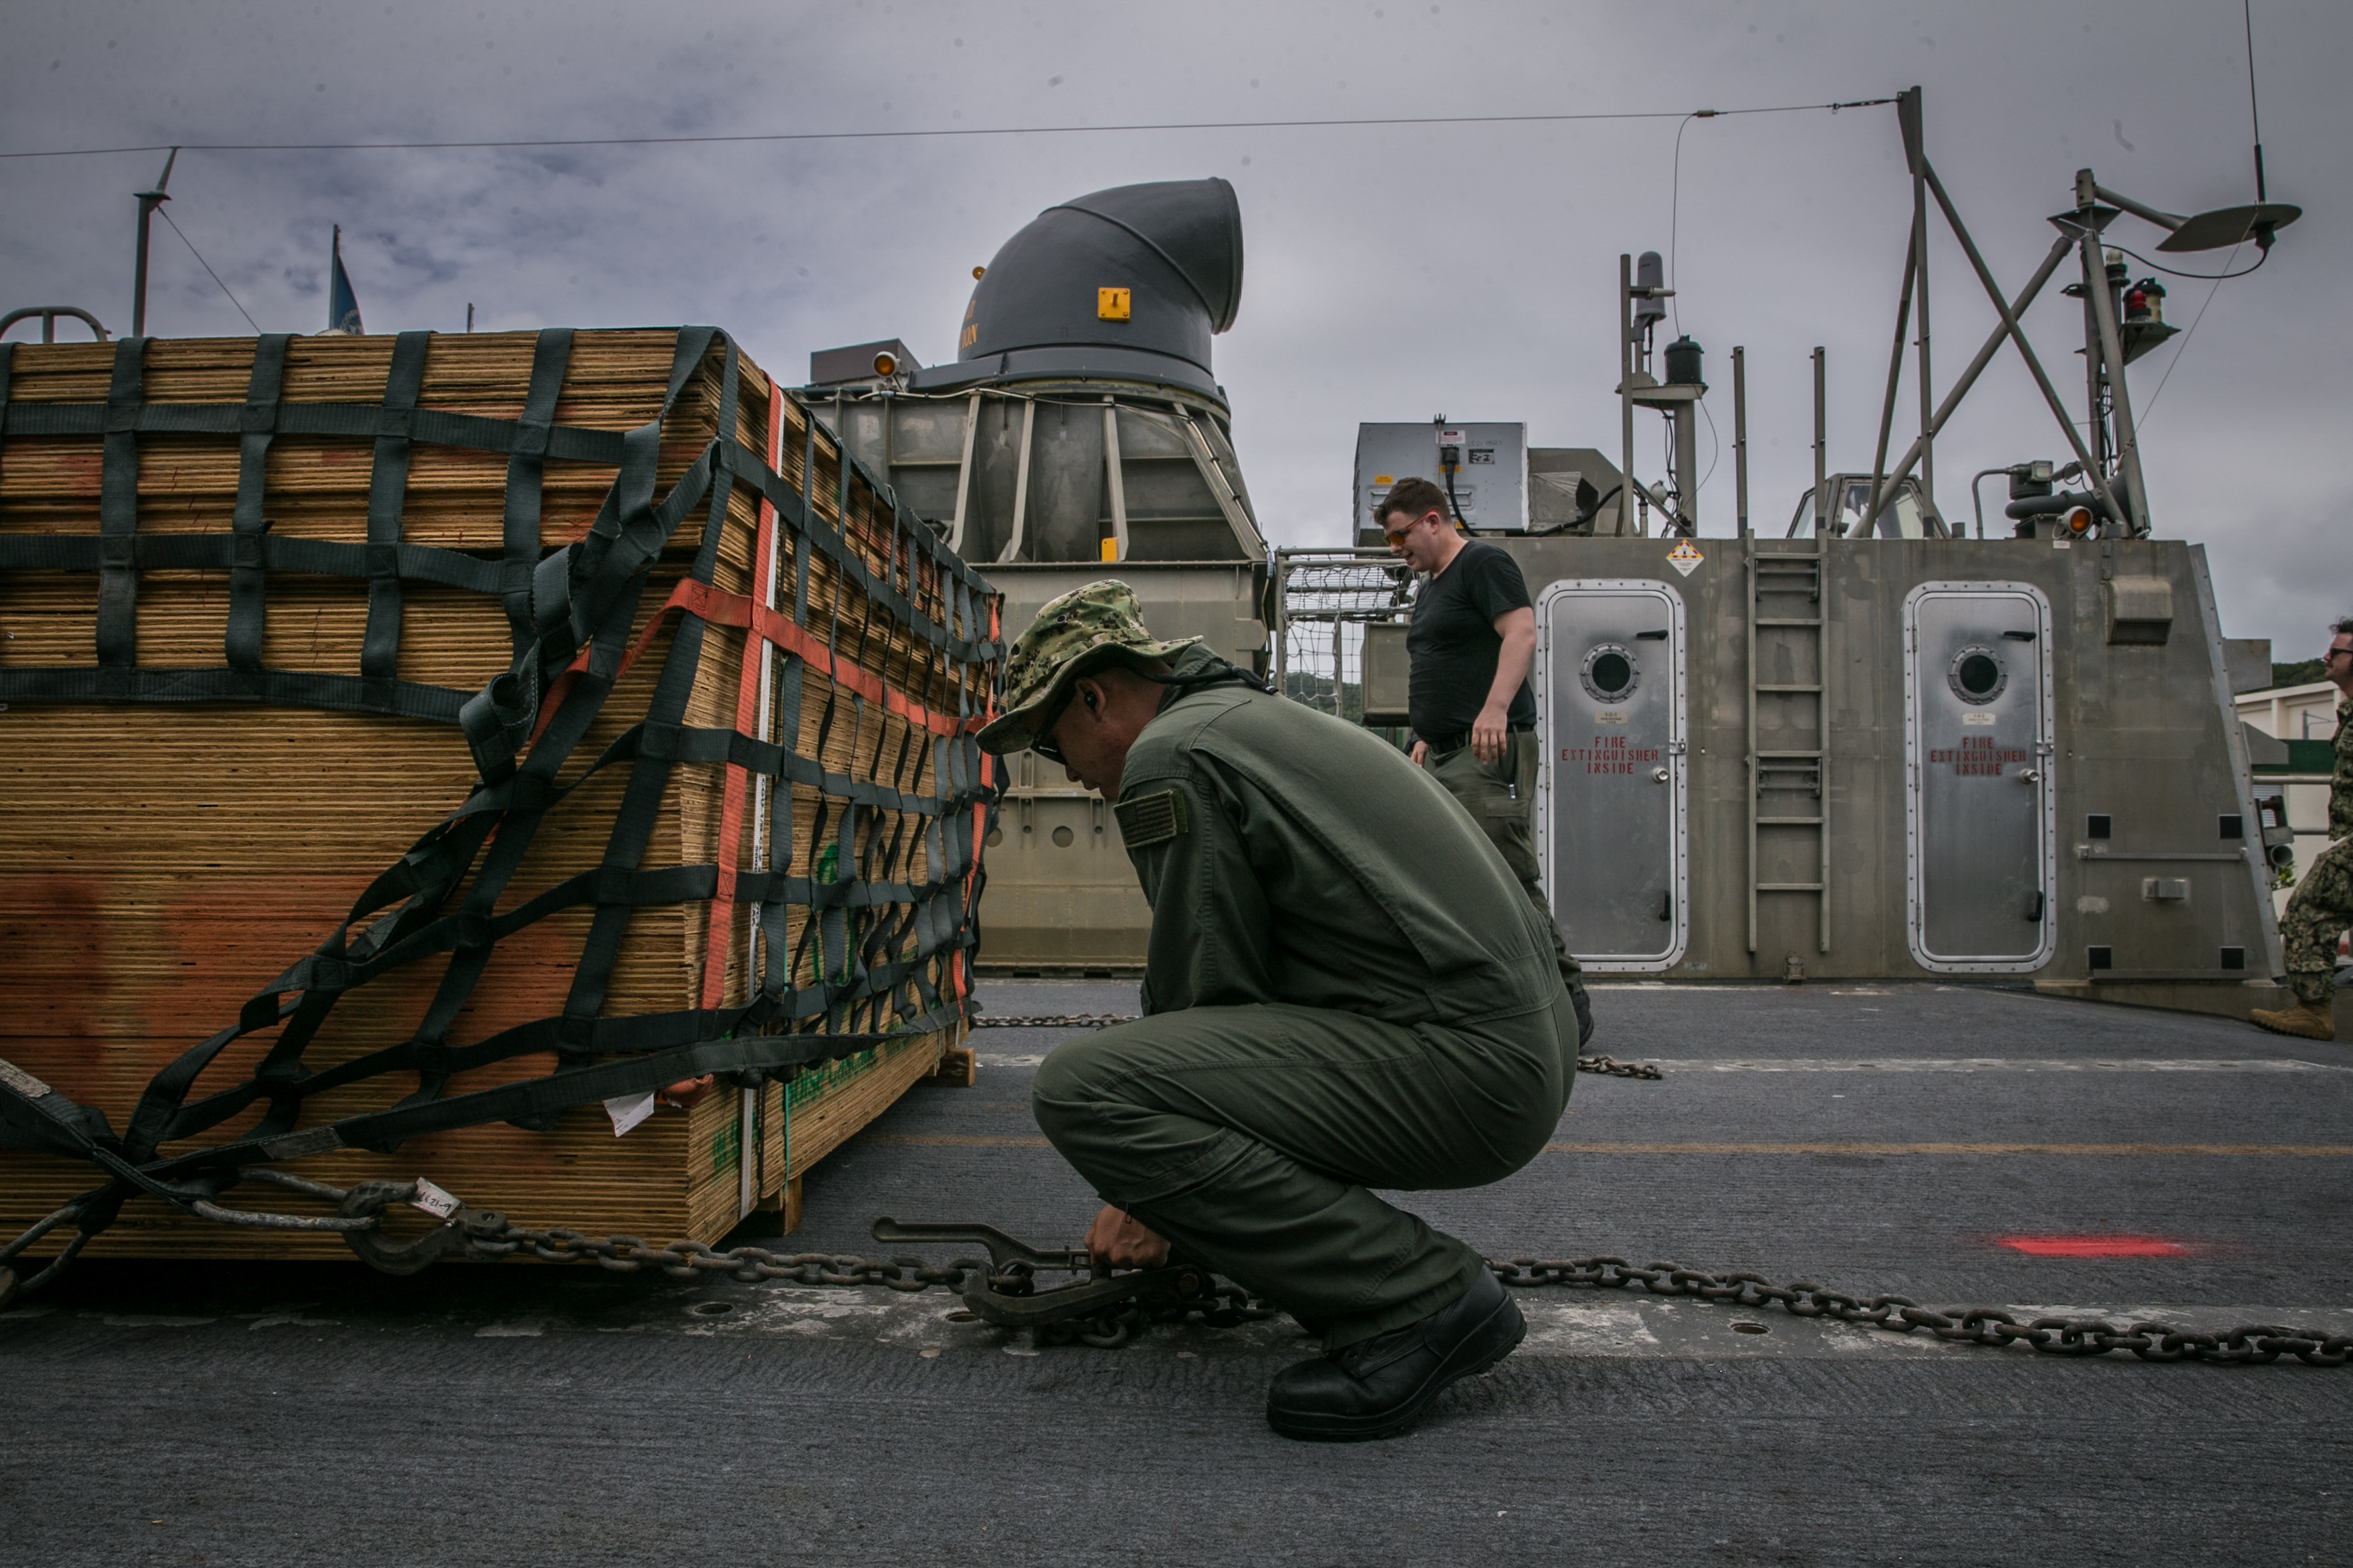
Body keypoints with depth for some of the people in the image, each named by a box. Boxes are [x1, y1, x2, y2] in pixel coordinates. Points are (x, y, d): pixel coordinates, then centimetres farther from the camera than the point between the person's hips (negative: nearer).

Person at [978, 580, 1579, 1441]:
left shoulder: (1169, 757, -7)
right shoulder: (1259, 718, 24)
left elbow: (1209, 988, -9)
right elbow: (1236, 986, 28)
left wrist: (1154, 1197, 5)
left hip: (1459, 1062, -11)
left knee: (1080, 1086, -18)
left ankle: (1418, 1299, -11)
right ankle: (1367, 1271, 18)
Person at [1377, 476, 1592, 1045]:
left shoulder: (1484, 564, -3)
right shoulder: (1429, 588, 25)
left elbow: (1521, 633, -17)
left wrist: (1495, 708, -28)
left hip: (1489, 749, -10)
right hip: (1442, 757, 10)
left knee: (1512, 880, -12)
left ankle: (1567, 1003, -4)